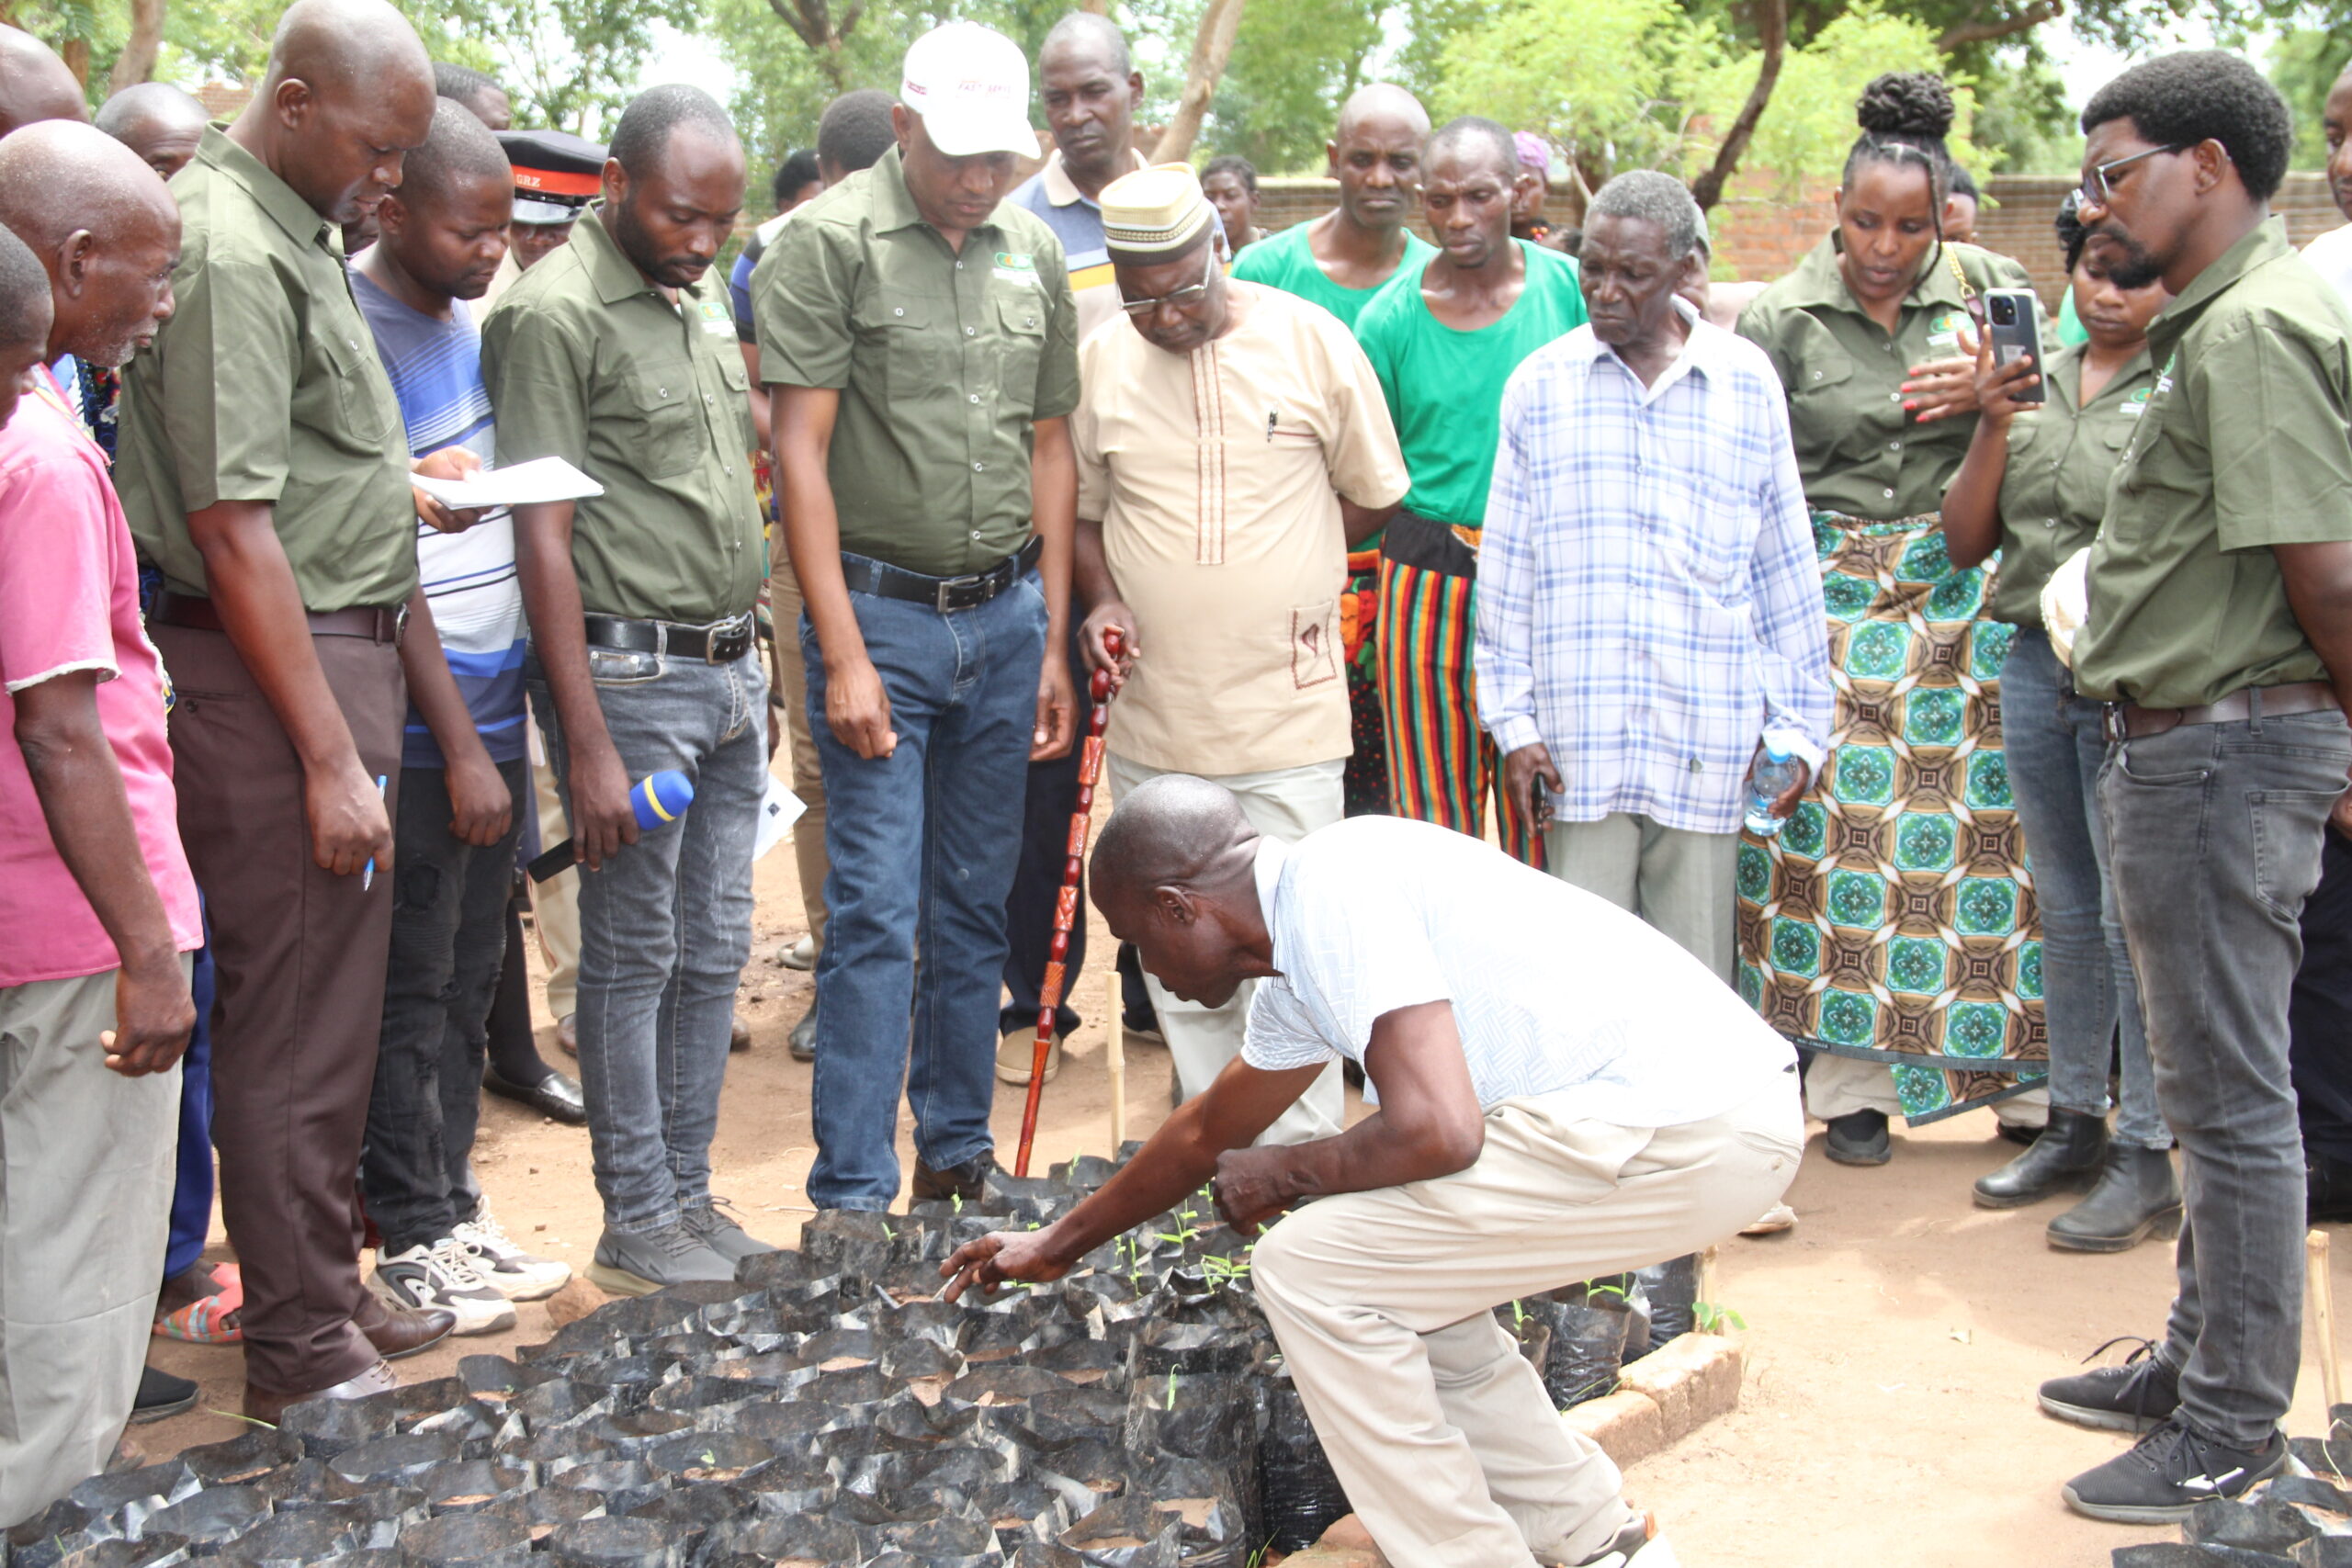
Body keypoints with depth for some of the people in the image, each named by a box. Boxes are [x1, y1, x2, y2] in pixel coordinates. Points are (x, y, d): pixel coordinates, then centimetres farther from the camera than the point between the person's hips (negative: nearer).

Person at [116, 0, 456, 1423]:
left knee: (328, 999, 17)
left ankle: (325, 1291, 29)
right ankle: (303, 1354, 10)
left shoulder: (293, 234, 15)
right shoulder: (232, 253, -16)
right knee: (296, 1014, -2)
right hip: (274, 673, -10)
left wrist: (397, 488, 12)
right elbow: (231, 527, -21)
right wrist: (331, 756, -21)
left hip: (335, 650, 10)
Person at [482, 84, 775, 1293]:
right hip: (629, 673, -8)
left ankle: (688, 1197, 22)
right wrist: (588, 744, -18)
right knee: (633, 955, 1)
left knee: (714, 952, 11)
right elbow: (542, 541, -15)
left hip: (729, 666, 8)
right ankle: (637, 1225, 12)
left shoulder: (703, 297, 13)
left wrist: (750, 670, 15)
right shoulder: (557, 311, -12)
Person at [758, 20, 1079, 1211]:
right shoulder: (827, 242, -6)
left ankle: (958, 1160, 24)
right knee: (875, 915, -5)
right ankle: (852, 1200, 2)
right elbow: (800, 453, -9)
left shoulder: (1034, 253, 10)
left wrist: (1052, 642, 11)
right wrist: (843, 655, -14)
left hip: (1005, 617, 5)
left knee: (975, 910, 11)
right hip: (883, 614, -5)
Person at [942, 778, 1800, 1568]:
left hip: (1688, 1134, -10)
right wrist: (1057, 1243, 46)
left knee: (1310, 1267, -5)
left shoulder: (1332, 891, -13)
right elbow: (1205, 1135, 34)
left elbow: (1436, 1132, -22)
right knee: (1395, 1276, 22)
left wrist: (1283, 1173, -2)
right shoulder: (1301, 957, 18)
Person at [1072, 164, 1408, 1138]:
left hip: (1287, 709, -3)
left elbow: (1373, 495, 7)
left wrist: (1278, 572, 1)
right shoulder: (1098, 363, 3)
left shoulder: (1311, 341, -3)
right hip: (1152, 716, 3)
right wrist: (1103, 600, -3)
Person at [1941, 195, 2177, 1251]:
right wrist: (1992, 428, -5)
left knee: (2138, 915, -4)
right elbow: (1965, 543, 8)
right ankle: (2074, 1124, 25)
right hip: (2033, 667, 5)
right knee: (2065, 909, 13)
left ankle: (2147, 1154, 5)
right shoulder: (2030, 385, 11)